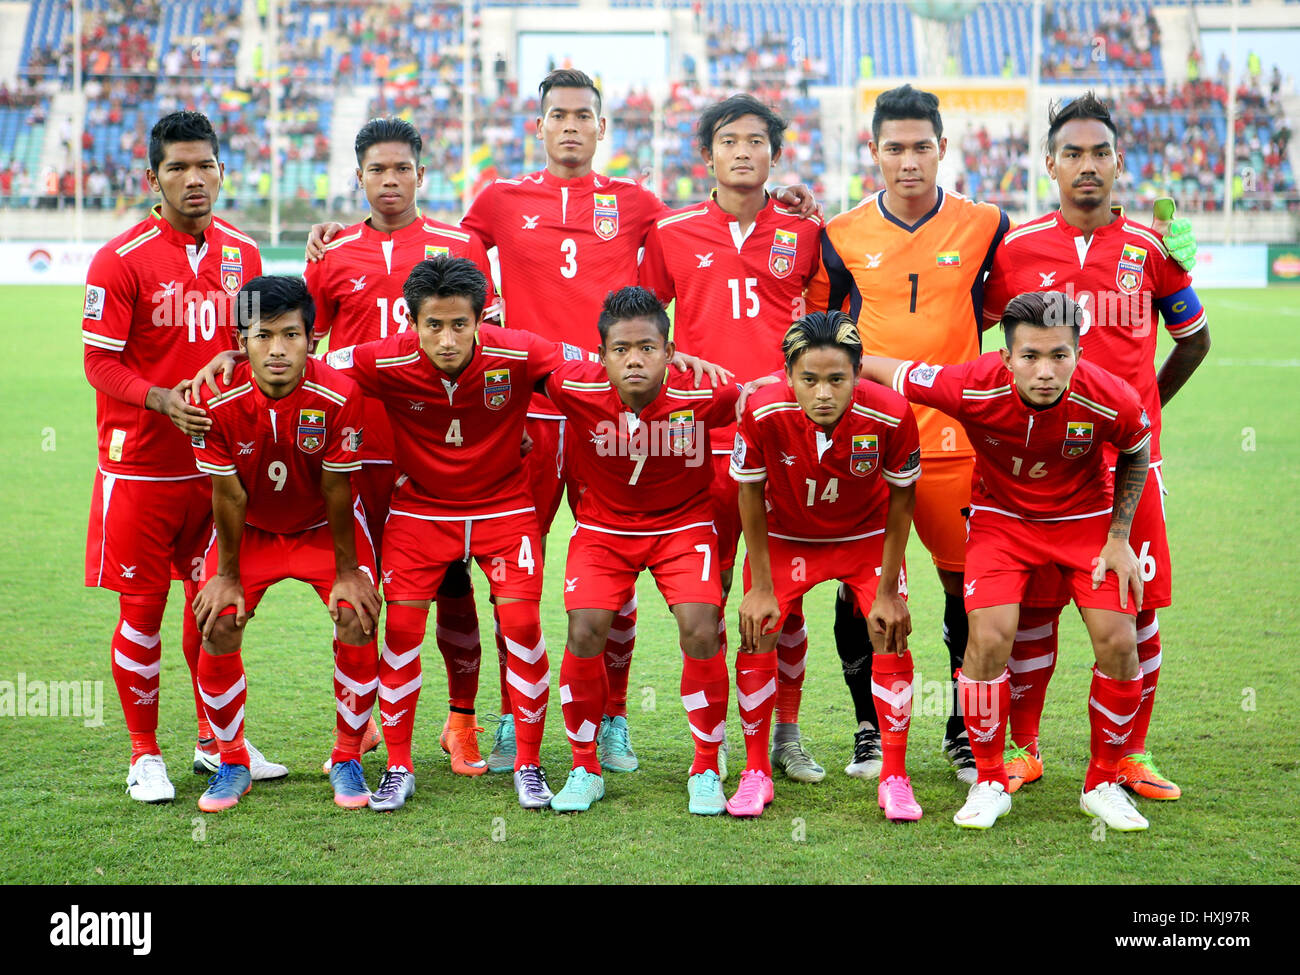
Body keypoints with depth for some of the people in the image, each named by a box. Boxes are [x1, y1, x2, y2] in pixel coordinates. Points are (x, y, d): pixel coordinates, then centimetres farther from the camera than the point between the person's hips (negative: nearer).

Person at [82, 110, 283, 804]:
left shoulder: (242, 253, 7)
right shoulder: (121, 259, -10)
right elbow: (100, 363, -10)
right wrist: (164, 400, -24)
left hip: (220, 460, 5)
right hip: (141, 465, -4)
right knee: (142, 608, 2)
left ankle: (216, 741, 26)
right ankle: (144, 754, 15)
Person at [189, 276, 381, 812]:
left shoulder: (338, 395, -29)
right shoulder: (218, 402, -26)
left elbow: (336, 490, -18)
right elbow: (228, 495, -14)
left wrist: (347, 571, -11)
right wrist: (227, 574, -7)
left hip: (324, 526, -1)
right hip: (250, 530, 1)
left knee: (357, 623, -19)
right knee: (218, 627, -14)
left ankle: (347, 758, 2)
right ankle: (232, 762, 7)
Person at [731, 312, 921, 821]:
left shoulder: (890, 414, -32)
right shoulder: (762, 412, -33)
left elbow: (902, 497, -14)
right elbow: (750, 494, -14)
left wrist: (888, 591, -10)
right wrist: (761, 586, -10)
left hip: (867, 538, 0)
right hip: (785, 537, 0)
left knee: (892, 641, -9)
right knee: (756, 638, -8)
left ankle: (894, 779, 6)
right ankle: (756, 773, 10)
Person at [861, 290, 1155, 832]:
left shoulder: (1112, 401, -27)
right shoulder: (972, 388, -31)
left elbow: (1136, 456, -2)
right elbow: (871, 367, -18)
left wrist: (1119, 539, -4)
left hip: (1086, 517, 1)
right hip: (1002, 517, -1)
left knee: (1118, 641, -11)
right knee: (989, 636, -19)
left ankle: (1102, 785, 11)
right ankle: (989, 782, 3)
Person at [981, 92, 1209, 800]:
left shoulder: (1150, 248, 3)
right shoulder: (1018, 247, 1)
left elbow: (1193, 339, 16)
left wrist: (1143, 406, 13)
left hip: (1130, 455, 1)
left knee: (1138, 603, 1)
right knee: (1031, 607, 1)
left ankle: (1132, 754, 14)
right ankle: (1024, 750, 15)